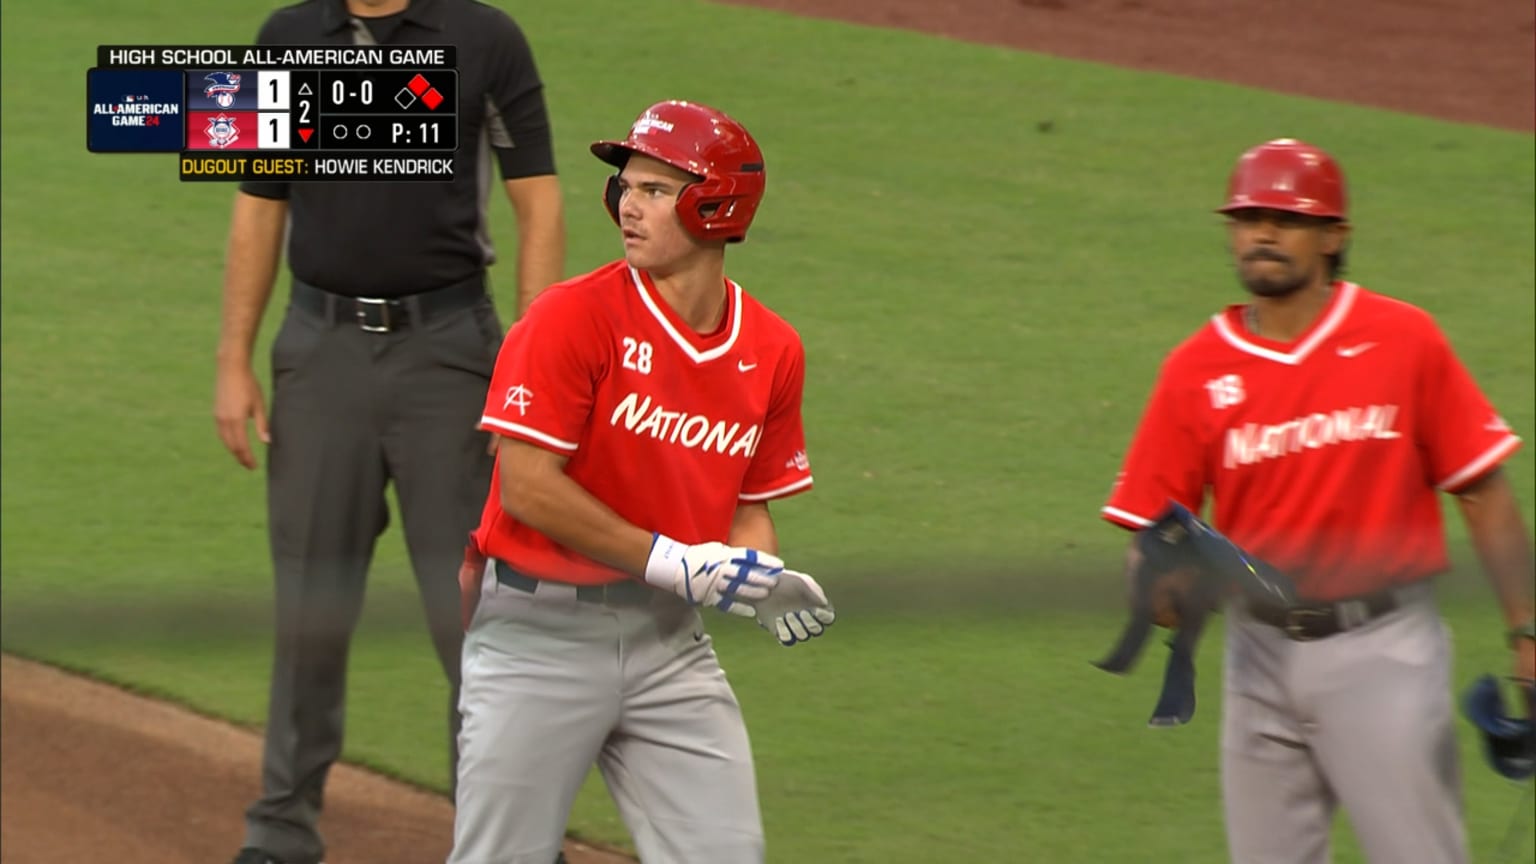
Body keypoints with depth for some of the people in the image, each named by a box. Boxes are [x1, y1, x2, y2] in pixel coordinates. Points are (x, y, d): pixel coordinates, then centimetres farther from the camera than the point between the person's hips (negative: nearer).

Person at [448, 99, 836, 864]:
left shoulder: (771, 351, 4)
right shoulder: (575, 317, -13)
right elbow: (528, 487, -17)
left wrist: (767, 585, -6)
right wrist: (669, 561, -19)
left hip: (669, 636, 5)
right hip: (541, 629, -5)